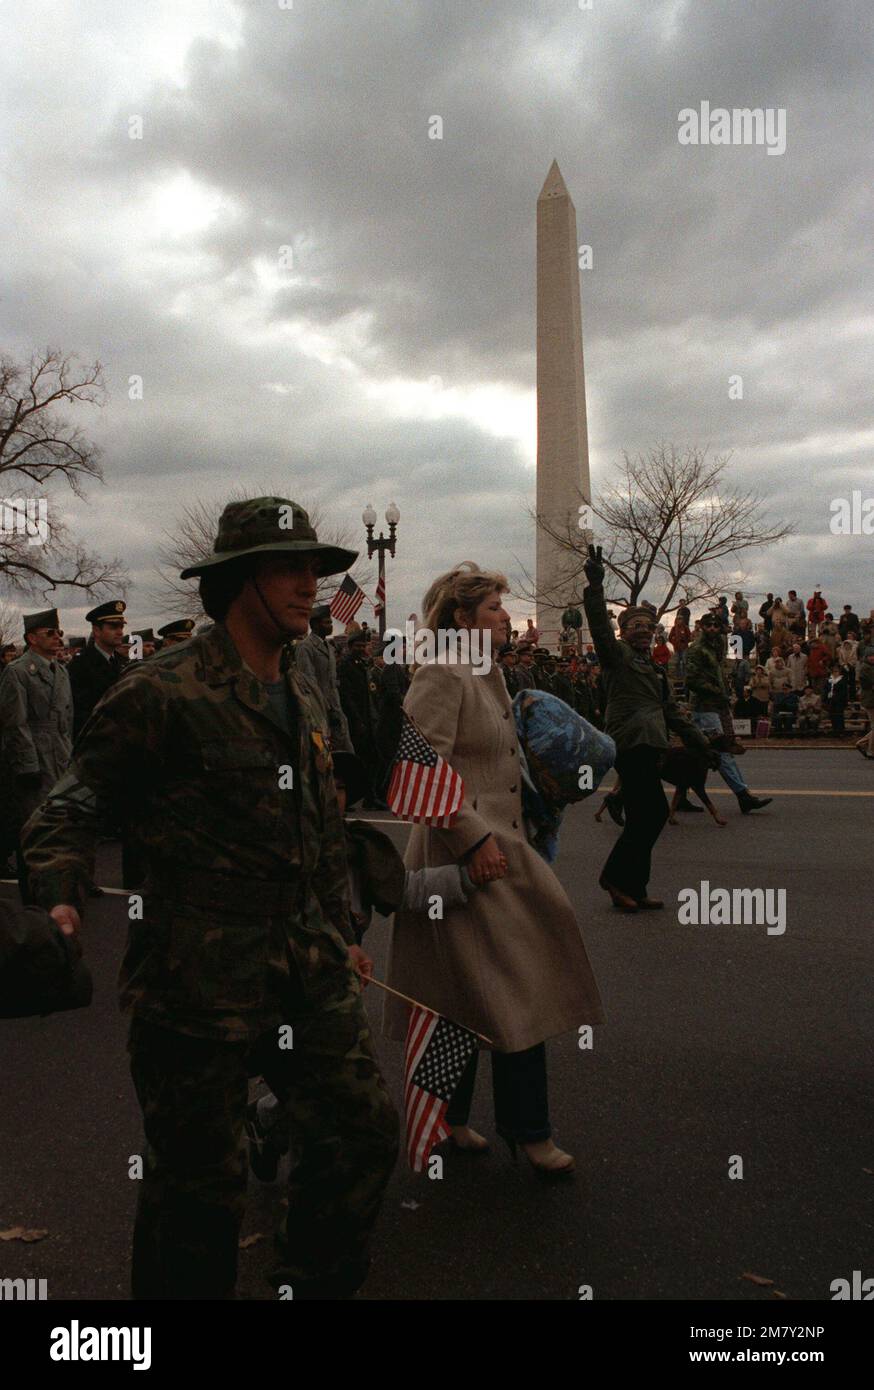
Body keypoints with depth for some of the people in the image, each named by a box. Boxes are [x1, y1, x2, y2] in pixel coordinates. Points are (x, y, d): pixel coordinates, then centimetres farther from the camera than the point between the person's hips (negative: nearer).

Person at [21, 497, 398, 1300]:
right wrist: (59, 896, -23)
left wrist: (341, 932, 24)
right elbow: (73, 805, -7)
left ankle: (316, 1286, 36)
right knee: (201, 1184, 6)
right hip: (199, 984, -7)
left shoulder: (306, 703, 13)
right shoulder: (163, 692, -11)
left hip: (309, 972, 7)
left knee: (364, 1133, 13)